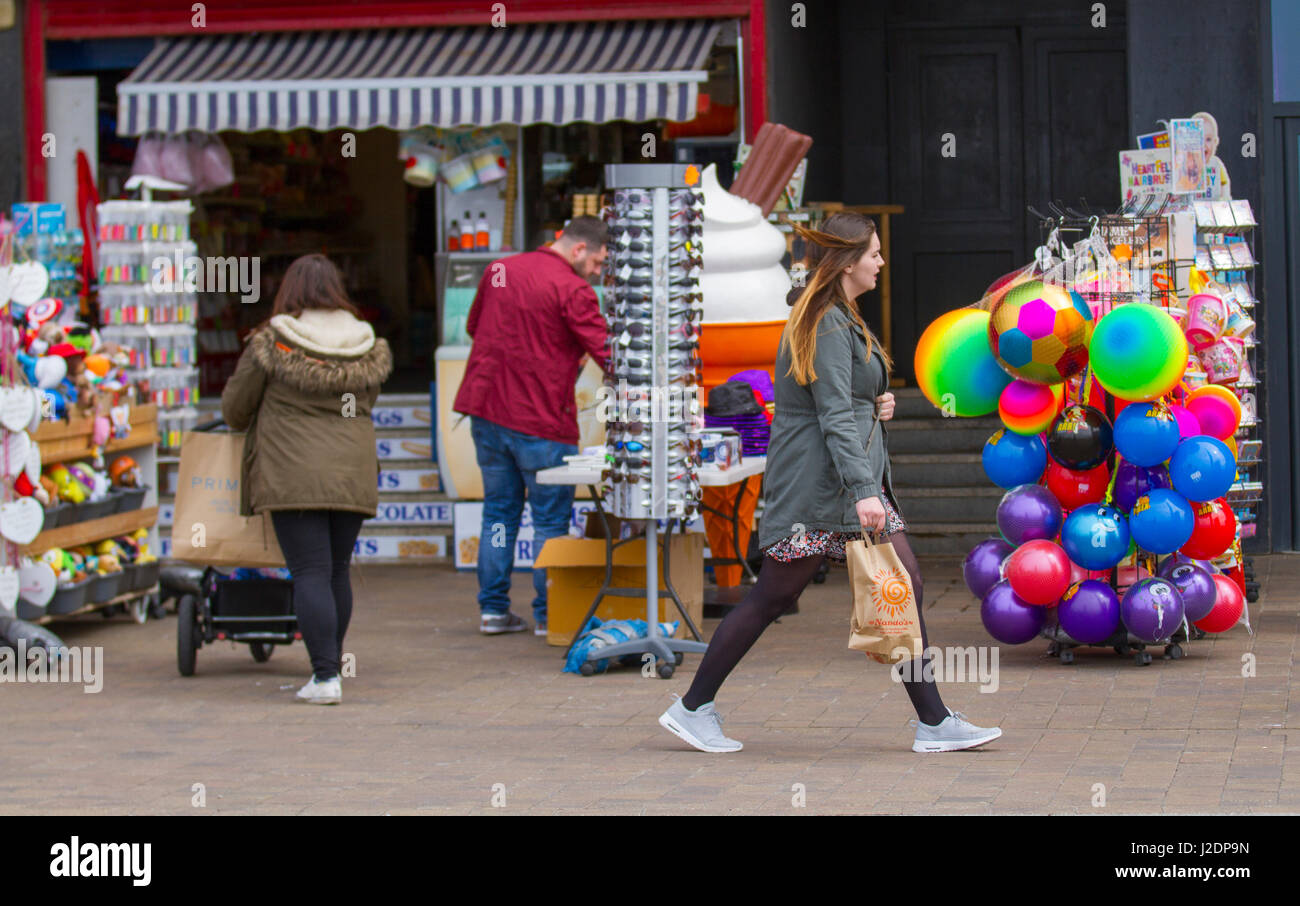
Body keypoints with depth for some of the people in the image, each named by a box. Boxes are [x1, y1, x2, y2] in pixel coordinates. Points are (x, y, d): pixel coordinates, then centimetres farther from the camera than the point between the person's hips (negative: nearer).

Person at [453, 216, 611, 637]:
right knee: (550, 519, 4)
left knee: (499, 511, 15)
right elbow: (607, 354, -17)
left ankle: (493, 609, 16)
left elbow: (473, 326, 23)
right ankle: (549, 613, 7)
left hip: (486, 412, 7)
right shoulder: (571, 290, -13)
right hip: (542, 420, -7)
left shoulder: (499, 270, 9)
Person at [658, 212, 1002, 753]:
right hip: (817, 484, -11)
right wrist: (863, 491, -30)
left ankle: (934, 724, 6)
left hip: (856, 481, 11)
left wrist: (875, 403, 8)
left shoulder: (841, 319, 18)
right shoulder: (827, 325, -14)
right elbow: (834, 418, -22)